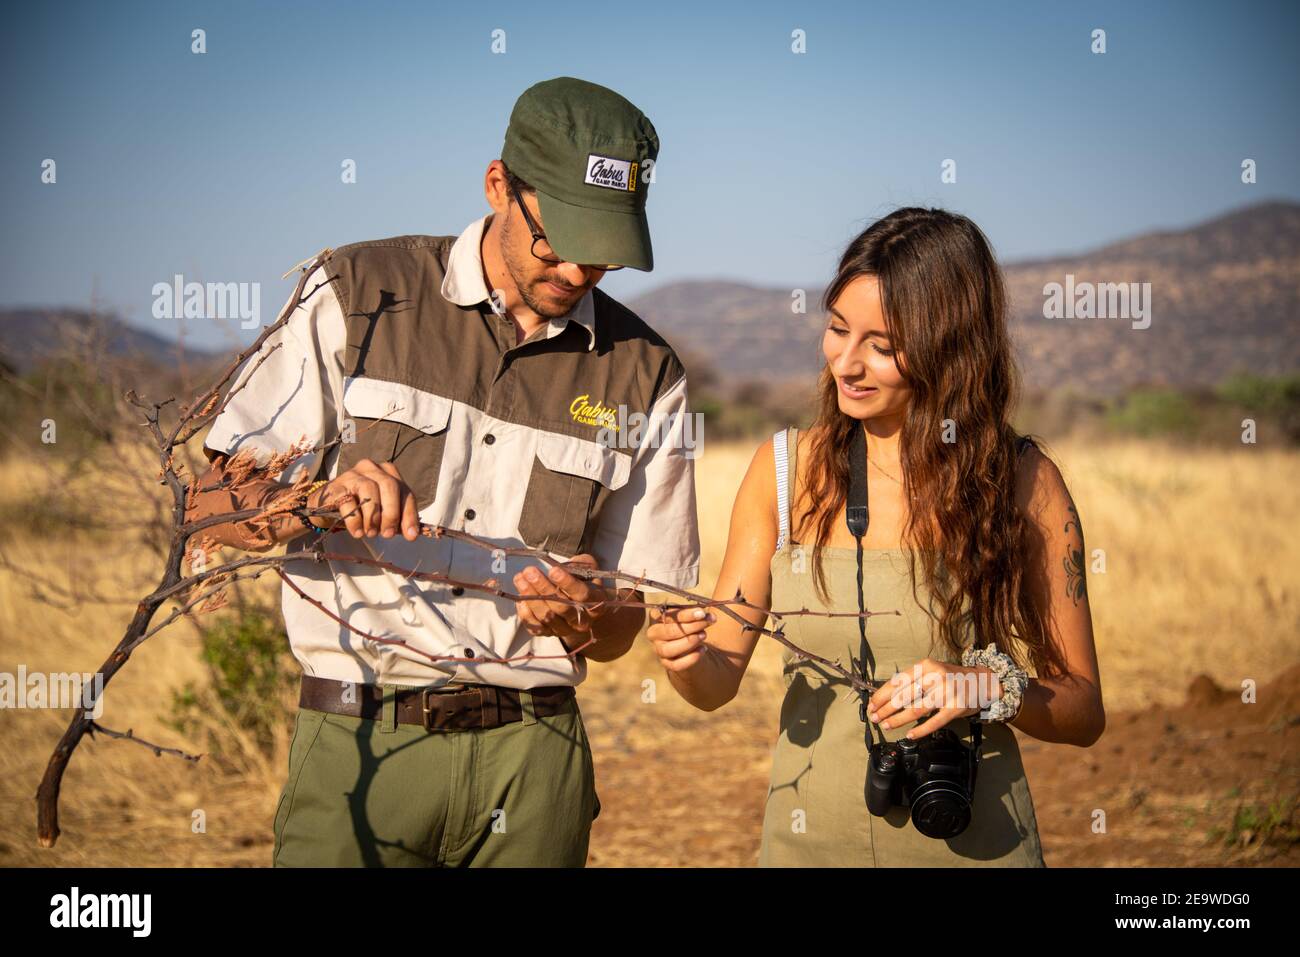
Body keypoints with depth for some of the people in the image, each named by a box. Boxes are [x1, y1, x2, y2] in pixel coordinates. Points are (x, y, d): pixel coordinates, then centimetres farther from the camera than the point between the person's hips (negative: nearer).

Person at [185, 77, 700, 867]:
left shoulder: (645, 374, 7)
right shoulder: (356, 297, 1)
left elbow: (619, 632, 9)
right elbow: (216, 504, 2)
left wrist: (581, 617, -13)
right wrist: (321, 506, -17)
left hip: (532, 757, 2)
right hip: (360, 742, -2)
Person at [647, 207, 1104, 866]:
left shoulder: (1022, 482, -8)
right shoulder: (785, 469, -3)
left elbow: (1083, 711, -3)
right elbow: (719, 681, -1)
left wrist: (985, 688, -21)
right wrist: (687, 658, -21)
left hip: (972, 844, -2)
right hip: (809, 837, 2)